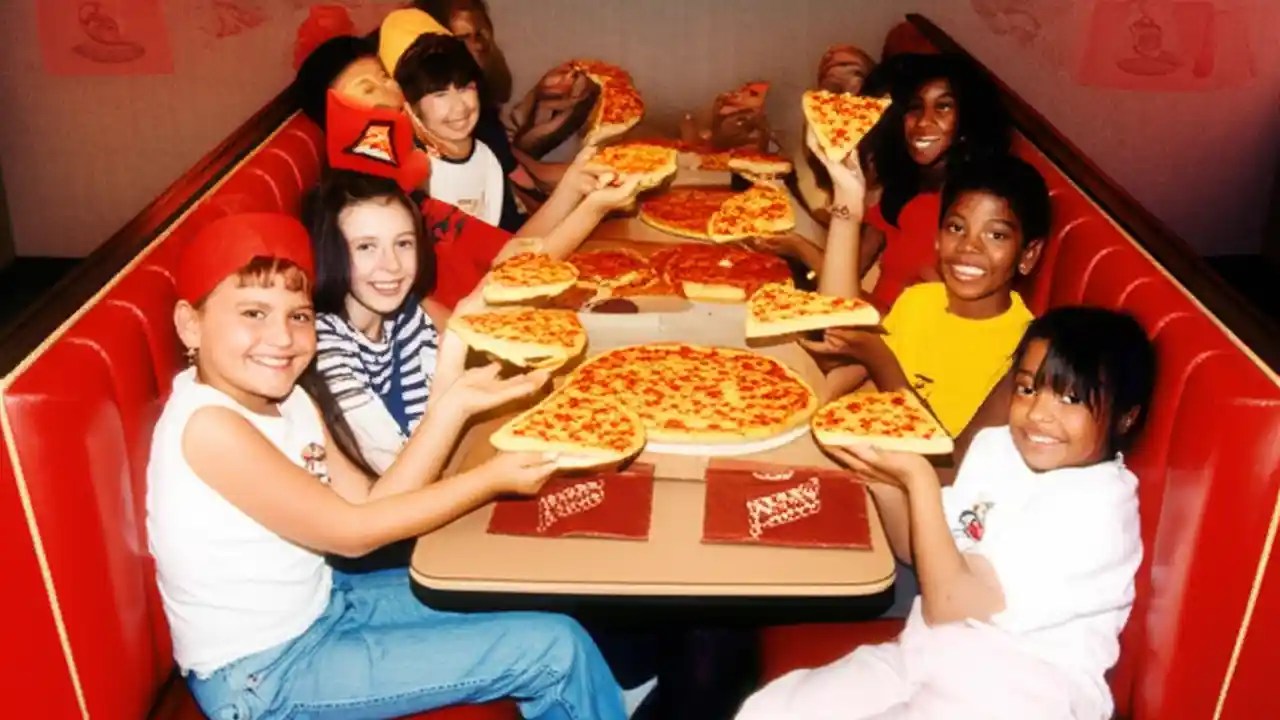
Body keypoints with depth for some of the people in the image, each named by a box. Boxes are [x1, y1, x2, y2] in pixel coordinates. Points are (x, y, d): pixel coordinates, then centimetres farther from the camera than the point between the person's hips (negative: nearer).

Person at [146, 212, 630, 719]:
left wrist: (456, 403, -9)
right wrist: (492, 479, -20)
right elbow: (351, 532, -22)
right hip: (265, 675, -8)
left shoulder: (287, 399, 1)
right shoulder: (209, 425, -26)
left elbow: (369, 503, -3)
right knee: (558, 650, -9)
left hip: (318, 605, 8)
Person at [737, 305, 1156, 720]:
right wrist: (885, 478, -6)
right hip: (927, 652, 7)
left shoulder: (1094, 509, -18)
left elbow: (947, 606, -20)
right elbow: (918, 550, 12)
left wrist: (918, 479, -25)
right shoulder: (997, 446, 4)